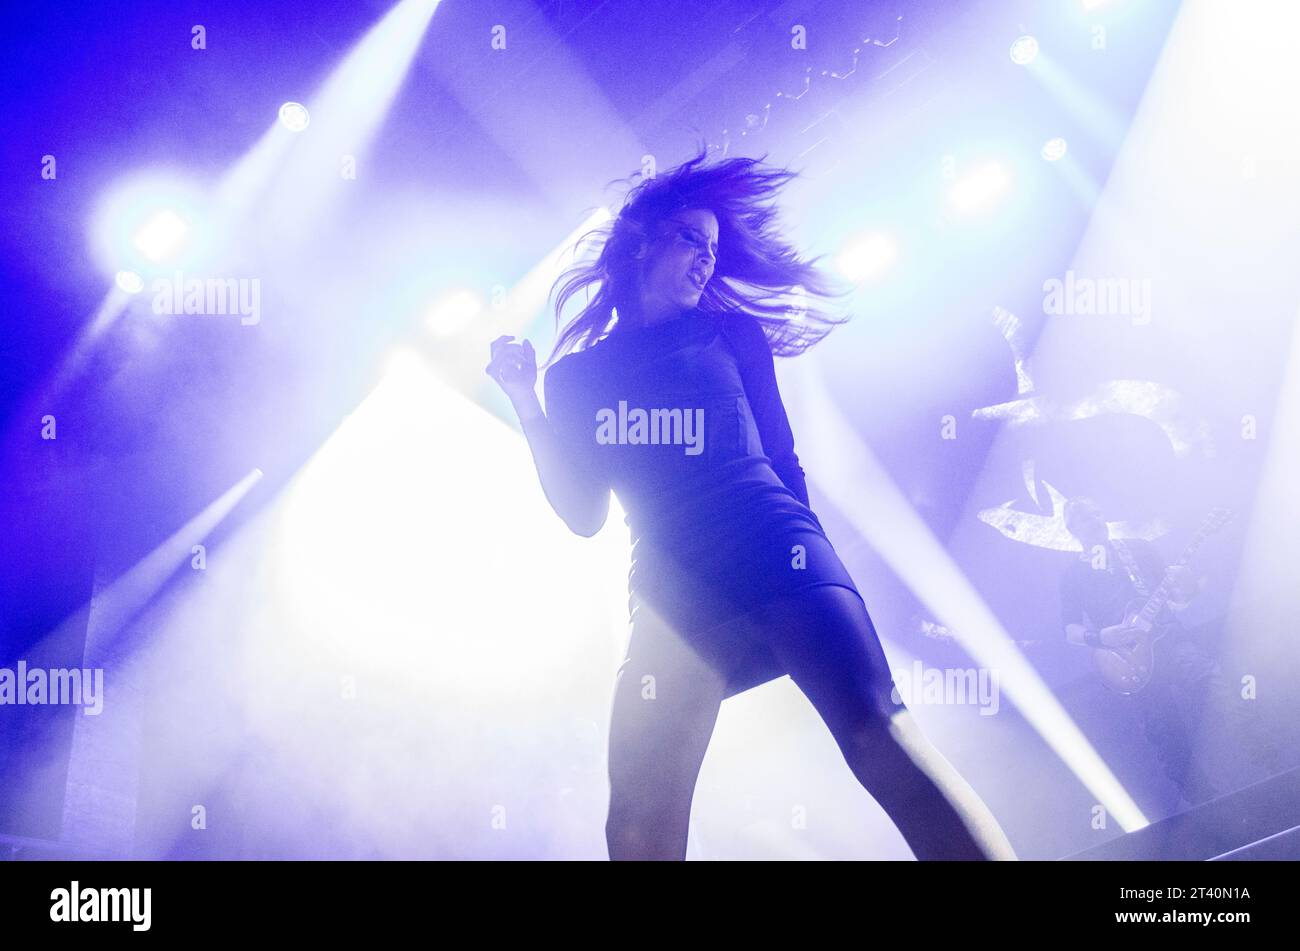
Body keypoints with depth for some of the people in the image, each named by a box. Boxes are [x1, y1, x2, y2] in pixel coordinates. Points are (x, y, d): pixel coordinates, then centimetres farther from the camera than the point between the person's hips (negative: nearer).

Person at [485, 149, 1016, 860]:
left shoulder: (729, 336, 19)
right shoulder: (576, 375, 18)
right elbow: (583, 515, 10)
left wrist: (803, 547, 11)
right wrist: (526, 404, 4)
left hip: (770, 552, 0)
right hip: (671, 596, 1)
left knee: (873, 728, -22)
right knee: (639, 822, -8)